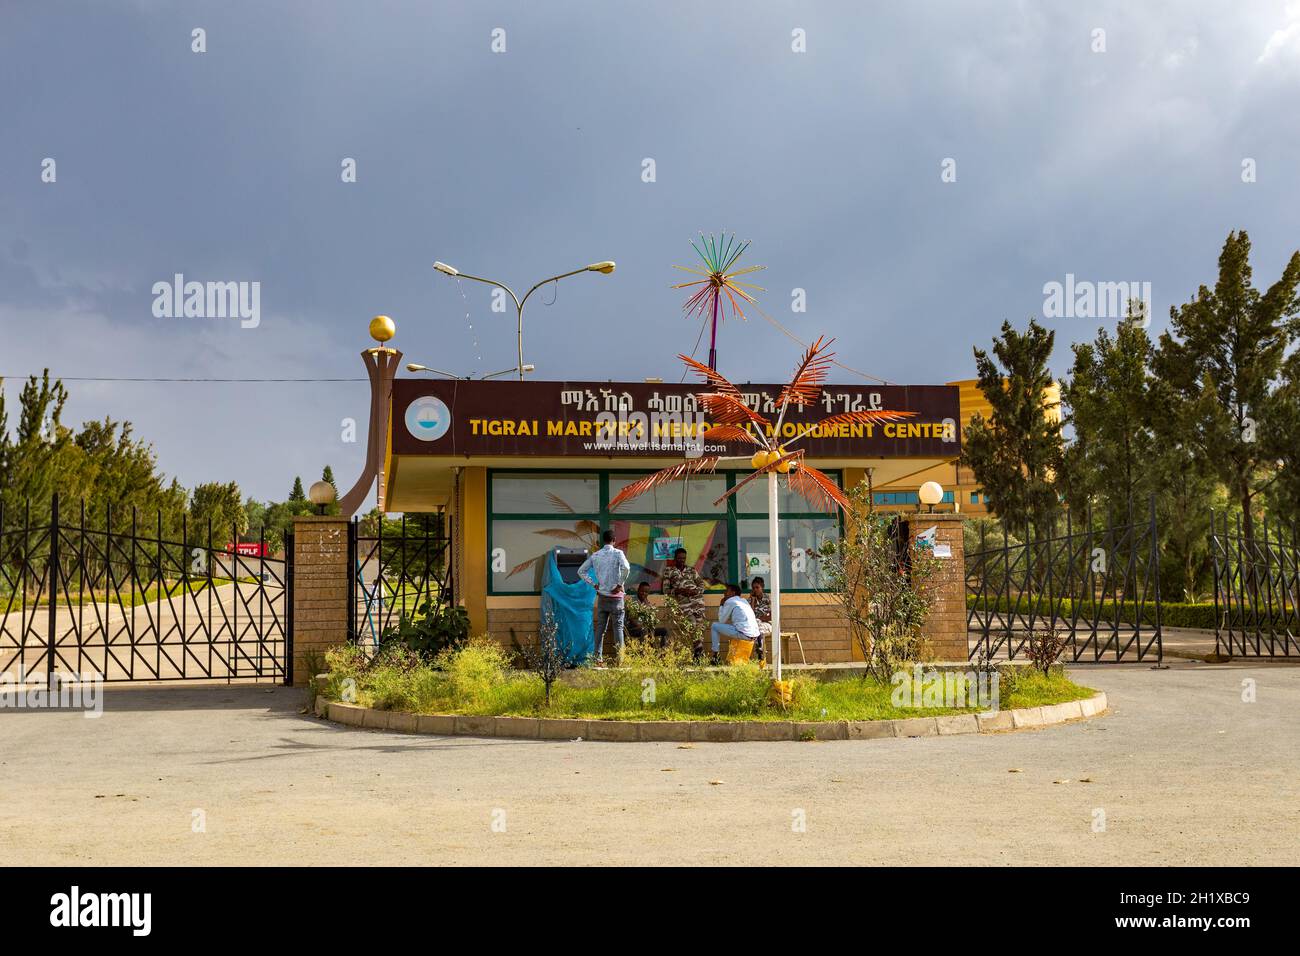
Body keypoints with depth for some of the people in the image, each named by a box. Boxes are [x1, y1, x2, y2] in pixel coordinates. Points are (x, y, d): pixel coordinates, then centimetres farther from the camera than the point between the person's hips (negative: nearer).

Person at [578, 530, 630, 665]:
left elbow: (581, 571, 8)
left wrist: (593, 584, 8)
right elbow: (626, 568, -24)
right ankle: (620, 657, -3)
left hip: (602, 596, 4)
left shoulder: (595, 555, 6)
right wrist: (620, 584, -14)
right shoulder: (617, 553, -7)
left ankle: (598, 657, 5)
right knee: (618, 627, 0)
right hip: (615, 596, -4)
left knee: (600, 627, 7)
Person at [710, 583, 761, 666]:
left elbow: (722, 620, 6)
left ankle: (715, 657, 2)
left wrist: (721, 605, 18)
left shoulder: (729, 601, 1)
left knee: (714, 626, 5)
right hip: (754, 636, 8)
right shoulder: (744, 601, 24)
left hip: (743, 634, -8)